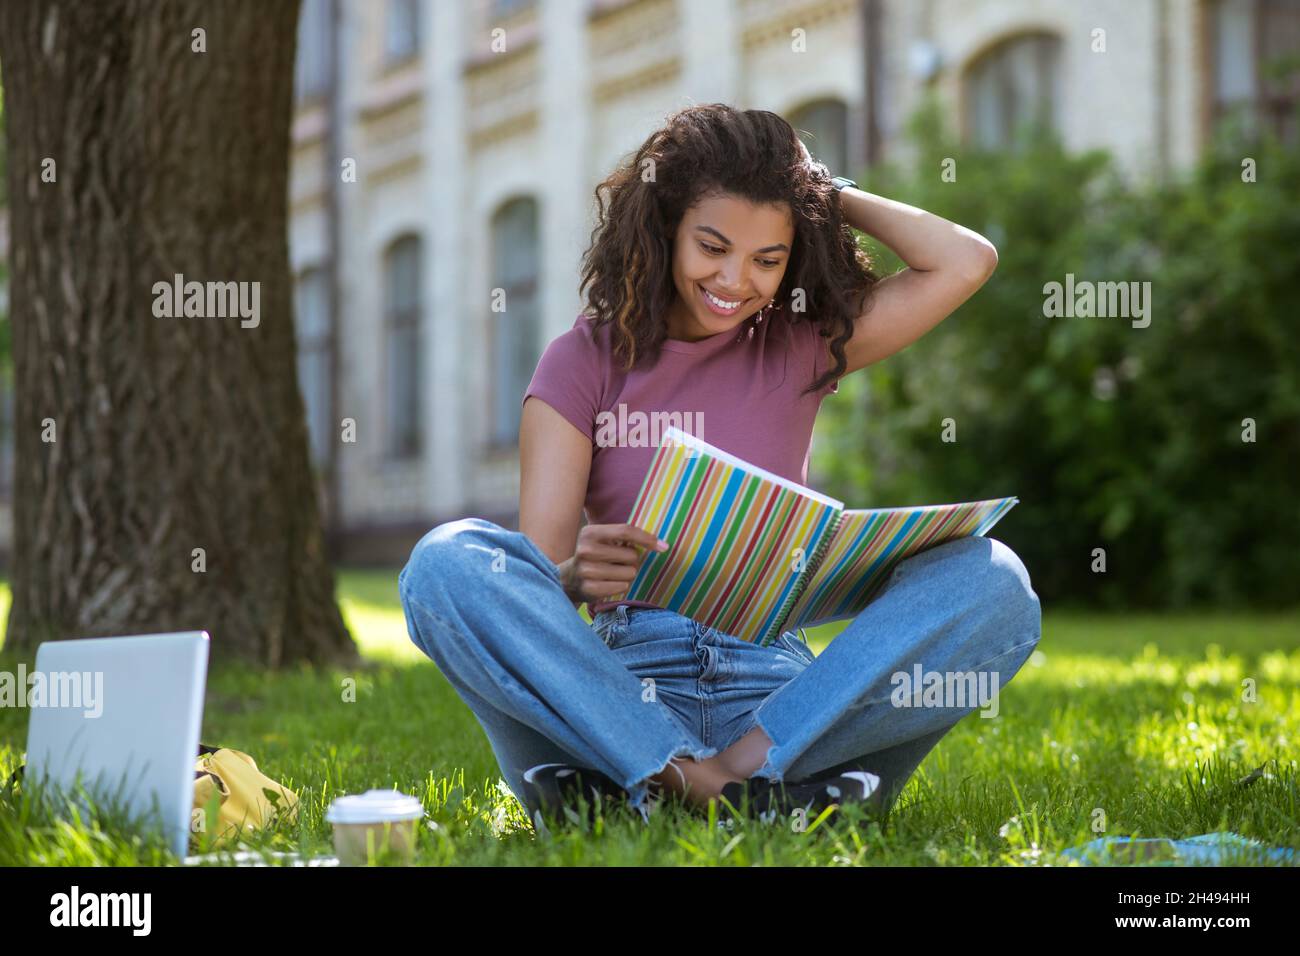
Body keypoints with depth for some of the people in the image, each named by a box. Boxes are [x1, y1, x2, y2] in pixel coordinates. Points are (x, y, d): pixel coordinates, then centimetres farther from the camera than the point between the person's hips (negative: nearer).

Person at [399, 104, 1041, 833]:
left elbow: (967, 263, 0)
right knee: (449, 562, -28)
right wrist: (578, 574, -25)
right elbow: (535, 571, -2)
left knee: (992, 580, -23)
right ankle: (753, 793, -36)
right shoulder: (586, 361, 7)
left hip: (775, 680, 1)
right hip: (625, 682, -1)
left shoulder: (802, 348, 13)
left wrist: (832, 195, 10)